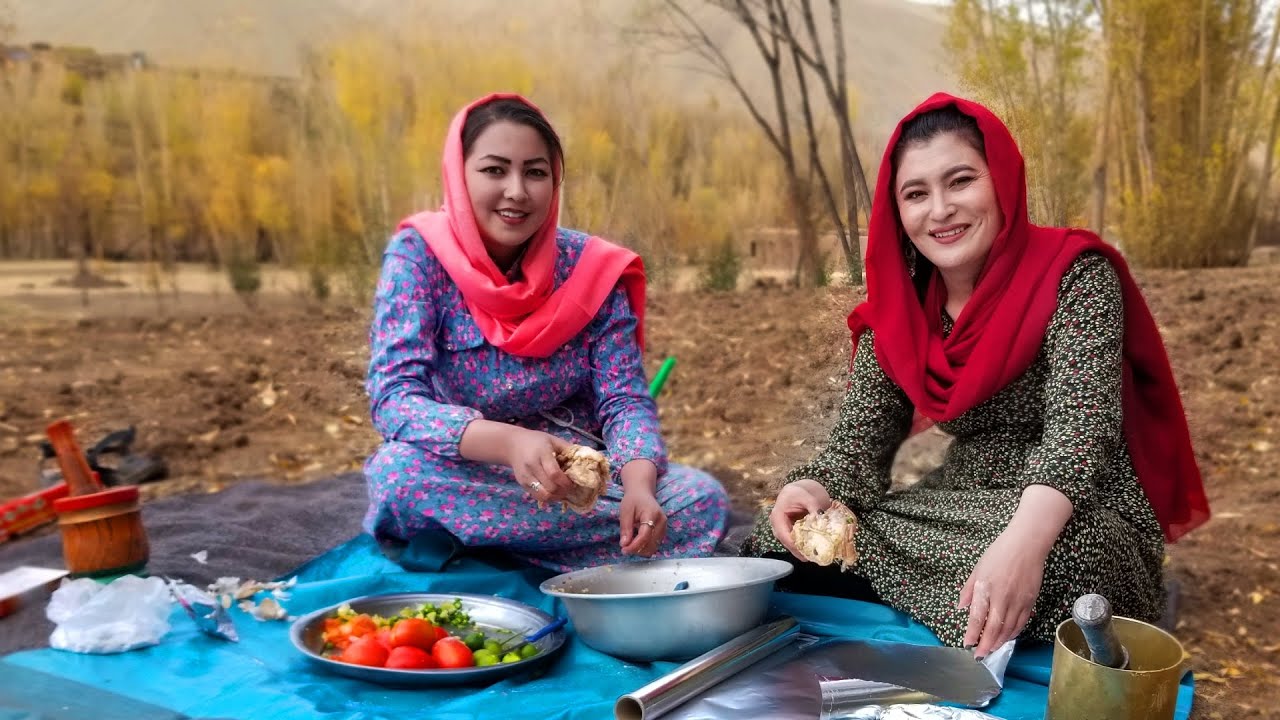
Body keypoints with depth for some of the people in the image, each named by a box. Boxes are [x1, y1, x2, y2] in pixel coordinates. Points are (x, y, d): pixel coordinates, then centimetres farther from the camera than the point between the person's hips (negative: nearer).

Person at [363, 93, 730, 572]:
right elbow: (394, 398, -22)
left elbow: (624, 399, -7)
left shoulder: (590, 266, -5)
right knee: (400, 471, -34)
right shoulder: (418, 254, -12)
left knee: (702, 500, -19)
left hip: (578, 472, 2)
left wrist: (638, 486, -29)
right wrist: (509, 442, -40)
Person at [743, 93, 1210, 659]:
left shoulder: (1074, 274, -13)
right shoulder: (895, 311, 2)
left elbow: (1078, 428, -27)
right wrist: (814, 490, -27)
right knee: (788, 549, -11)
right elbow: (860, 441, -2)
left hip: (1078, 520, -4)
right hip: (958, 511, 5)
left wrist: (1024, 541, -46)